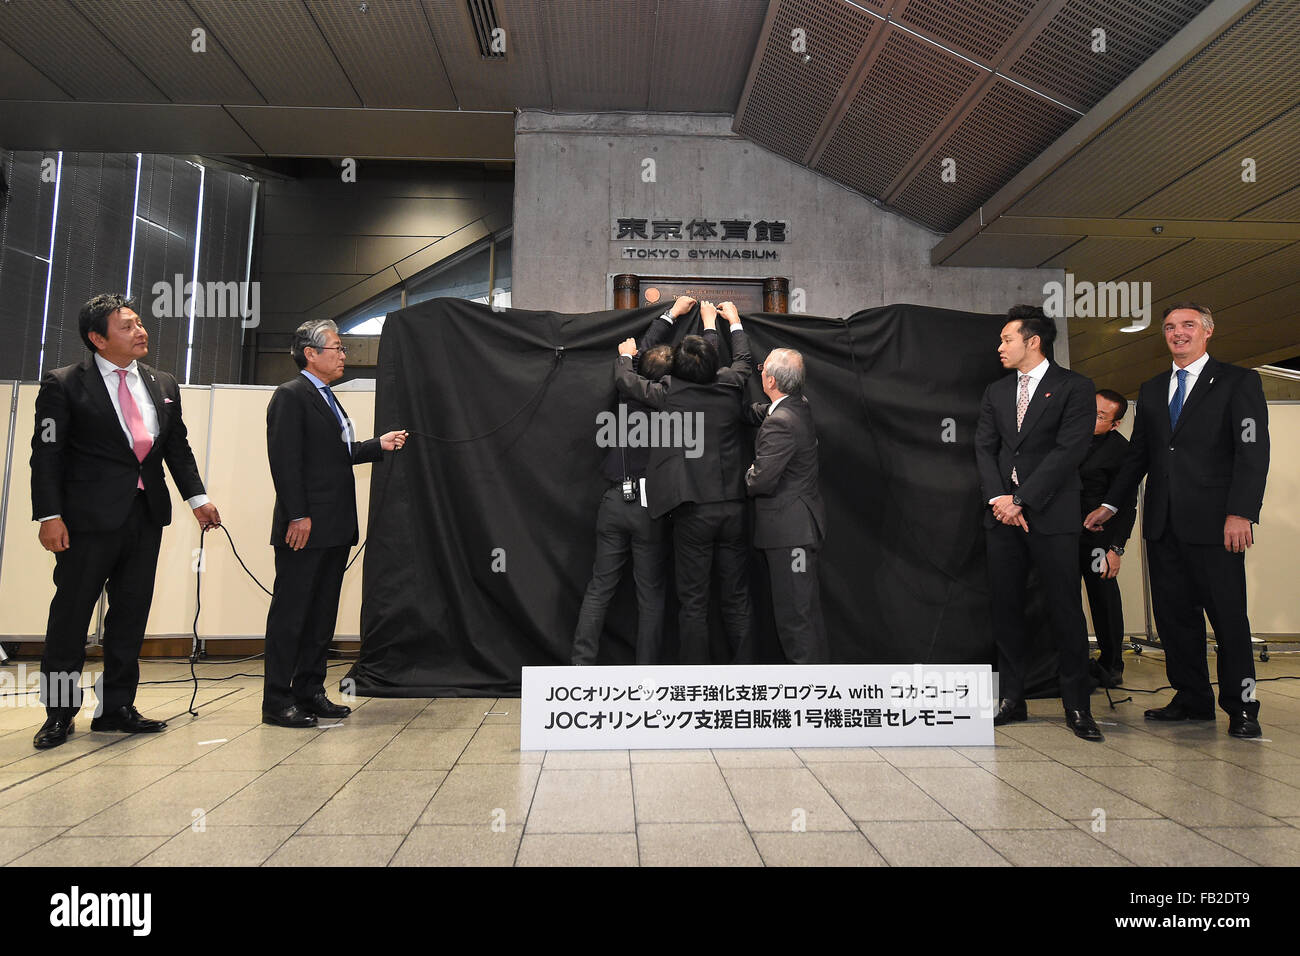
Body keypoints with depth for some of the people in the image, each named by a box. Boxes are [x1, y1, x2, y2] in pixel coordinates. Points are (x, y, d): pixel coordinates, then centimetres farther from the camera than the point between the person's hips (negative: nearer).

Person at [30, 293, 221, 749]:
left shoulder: (163, 384, 13)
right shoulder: (63, 384, -2)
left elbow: (178, 447, 15)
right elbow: (47, 454, -6)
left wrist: (196, 497, 5)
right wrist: (49, 515, -13)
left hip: (146, 516, 5)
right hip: (90, 518, -5)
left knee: (131, 614, 10)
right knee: (71, 613, 3)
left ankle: (116, 707, 21)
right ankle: (59, 713, 18)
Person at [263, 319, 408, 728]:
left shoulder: (326, 398, 20)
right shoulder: (290, 395, -9)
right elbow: (285, 460, -16)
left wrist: (379, 444, 15)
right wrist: (298, 516, -21)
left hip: (335, 528, 10)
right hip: (305, 527, -9)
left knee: (322, 613, 13)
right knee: (290, 612, -2)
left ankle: (310, 692, 23)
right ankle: (277, 701, 6)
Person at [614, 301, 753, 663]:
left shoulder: (669, 393, -8)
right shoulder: (729, 386, -1)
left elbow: (625, 380, 8)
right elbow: (742, 359, 23)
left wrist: (626, 355, 30)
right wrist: (733, 321, 39)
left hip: (693, 511, -3)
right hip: (733, 507, 3)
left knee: (694, 603, 5)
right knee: (737, 600, 11)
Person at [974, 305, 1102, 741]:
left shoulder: (1075, 388, 0)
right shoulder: (996, 392, 16)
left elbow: (1068, 451, -10)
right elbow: (984, 448, 10)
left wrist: (1021, 500, -14)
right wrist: (999, 498, -6)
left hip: (1051, 515, -5)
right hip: (1003, 513, 5)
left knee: (1065, 610, -2)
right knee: (1005, 608, 6)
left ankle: (1077, 706, 9)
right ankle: (1012, 699, 15)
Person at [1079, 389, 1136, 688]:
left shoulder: (1121, 449, -7)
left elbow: (1126, 507, -7)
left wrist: (1116, 548, -12)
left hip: (1098, 536, -4)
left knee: (1104, 599, 4)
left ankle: (1111, 665, 17)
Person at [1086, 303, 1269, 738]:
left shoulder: (1239, 382, 2)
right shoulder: (1151, 389, 18)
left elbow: (1253, 450, -7)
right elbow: (1138, 454, 20)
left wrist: (1241, 512, -17)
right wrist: (1111, 504, 14)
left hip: (1213, 521, -5)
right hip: (1163, 523, 5)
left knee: (1228, 615, 0)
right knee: (1174, 614, 8)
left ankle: (1241, 706, 12)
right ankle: (1192, 699, 20)